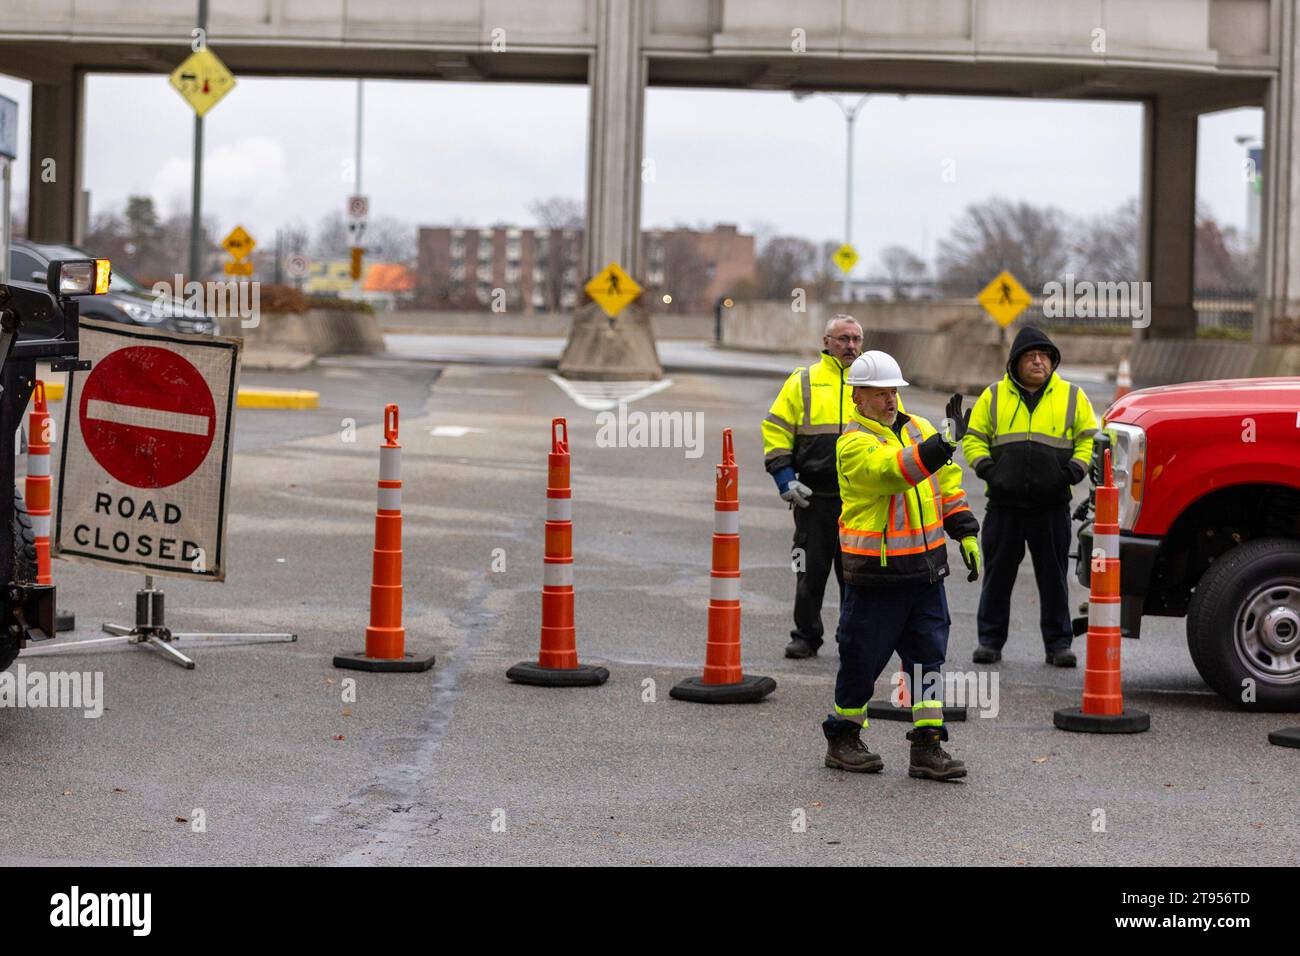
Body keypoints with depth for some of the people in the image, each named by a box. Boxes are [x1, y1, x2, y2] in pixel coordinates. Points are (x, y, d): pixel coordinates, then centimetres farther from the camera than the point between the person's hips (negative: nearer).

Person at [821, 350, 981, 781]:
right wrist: (941, 446, -42)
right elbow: (892, 471, -30)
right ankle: (842, 739, 20)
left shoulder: (919, 429, 10)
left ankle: (928, 746, 6)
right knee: (862, 660, 3)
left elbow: (947, 485, 19)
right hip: (875, 575, -6)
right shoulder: (854, 445, -12)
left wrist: (966, 533, 12)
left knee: (928, 656, 3)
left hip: (926, 570, 6)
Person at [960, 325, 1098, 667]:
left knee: (1054, 577, 4)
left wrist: (1074, 470, -7)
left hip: (1053, 506, 0)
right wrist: (985, 467, -6)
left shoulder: (1072, 396, 7)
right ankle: (990, 640, 14)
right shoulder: (994, 396, 9)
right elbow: (973, 438, 11)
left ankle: (1058, 643, 11)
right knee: (998, 574, 5)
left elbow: (1089, 439, 9)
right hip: (1004, 504, 1)